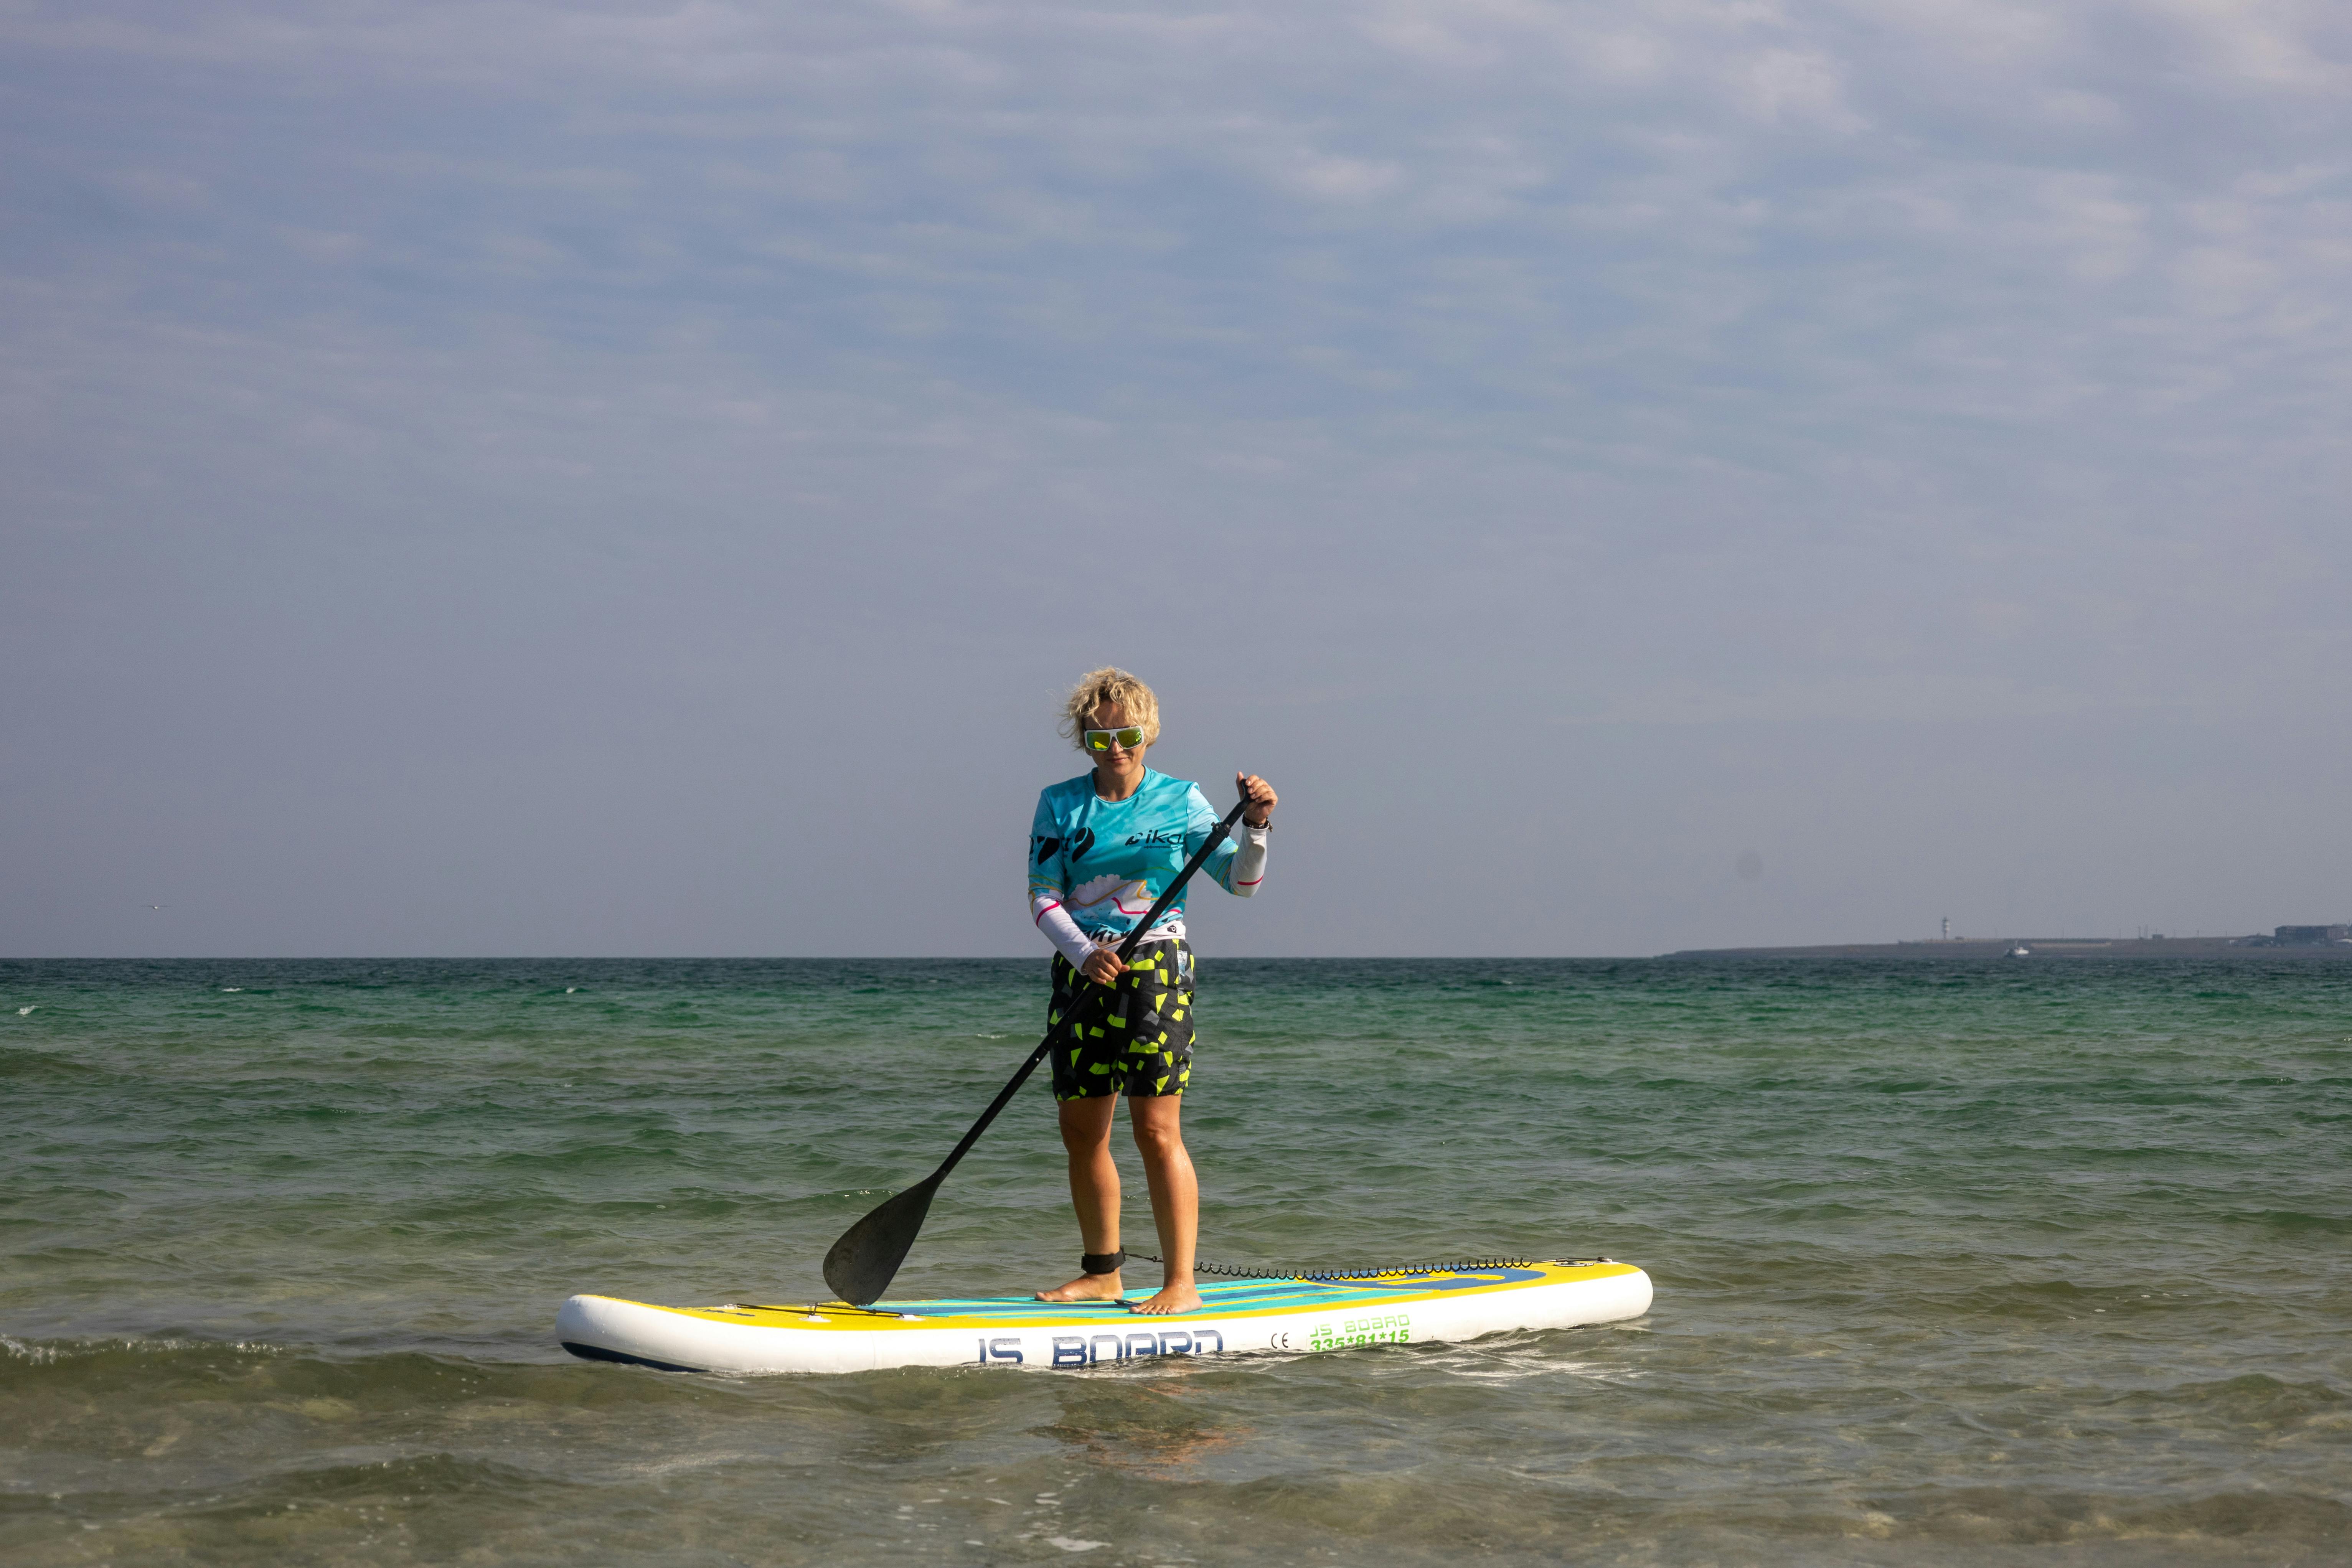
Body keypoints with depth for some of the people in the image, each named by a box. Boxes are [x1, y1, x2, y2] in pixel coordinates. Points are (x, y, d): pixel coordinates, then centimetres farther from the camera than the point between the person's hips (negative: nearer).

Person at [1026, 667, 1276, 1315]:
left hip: (1156, 967, -4)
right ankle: (1102, 1273, 19)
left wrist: (1255, 828, -18)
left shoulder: (1179, 801, 2)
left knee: (1156, 1130, -10)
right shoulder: (1059, 805, 8)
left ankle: (1181, 1283, -8)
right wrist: (1083, 954, -14)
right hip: (1083, 970, 4)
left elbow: (1239, 880, 0)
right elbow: (1043, 897, 2)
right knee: (1081, 1131, 6)